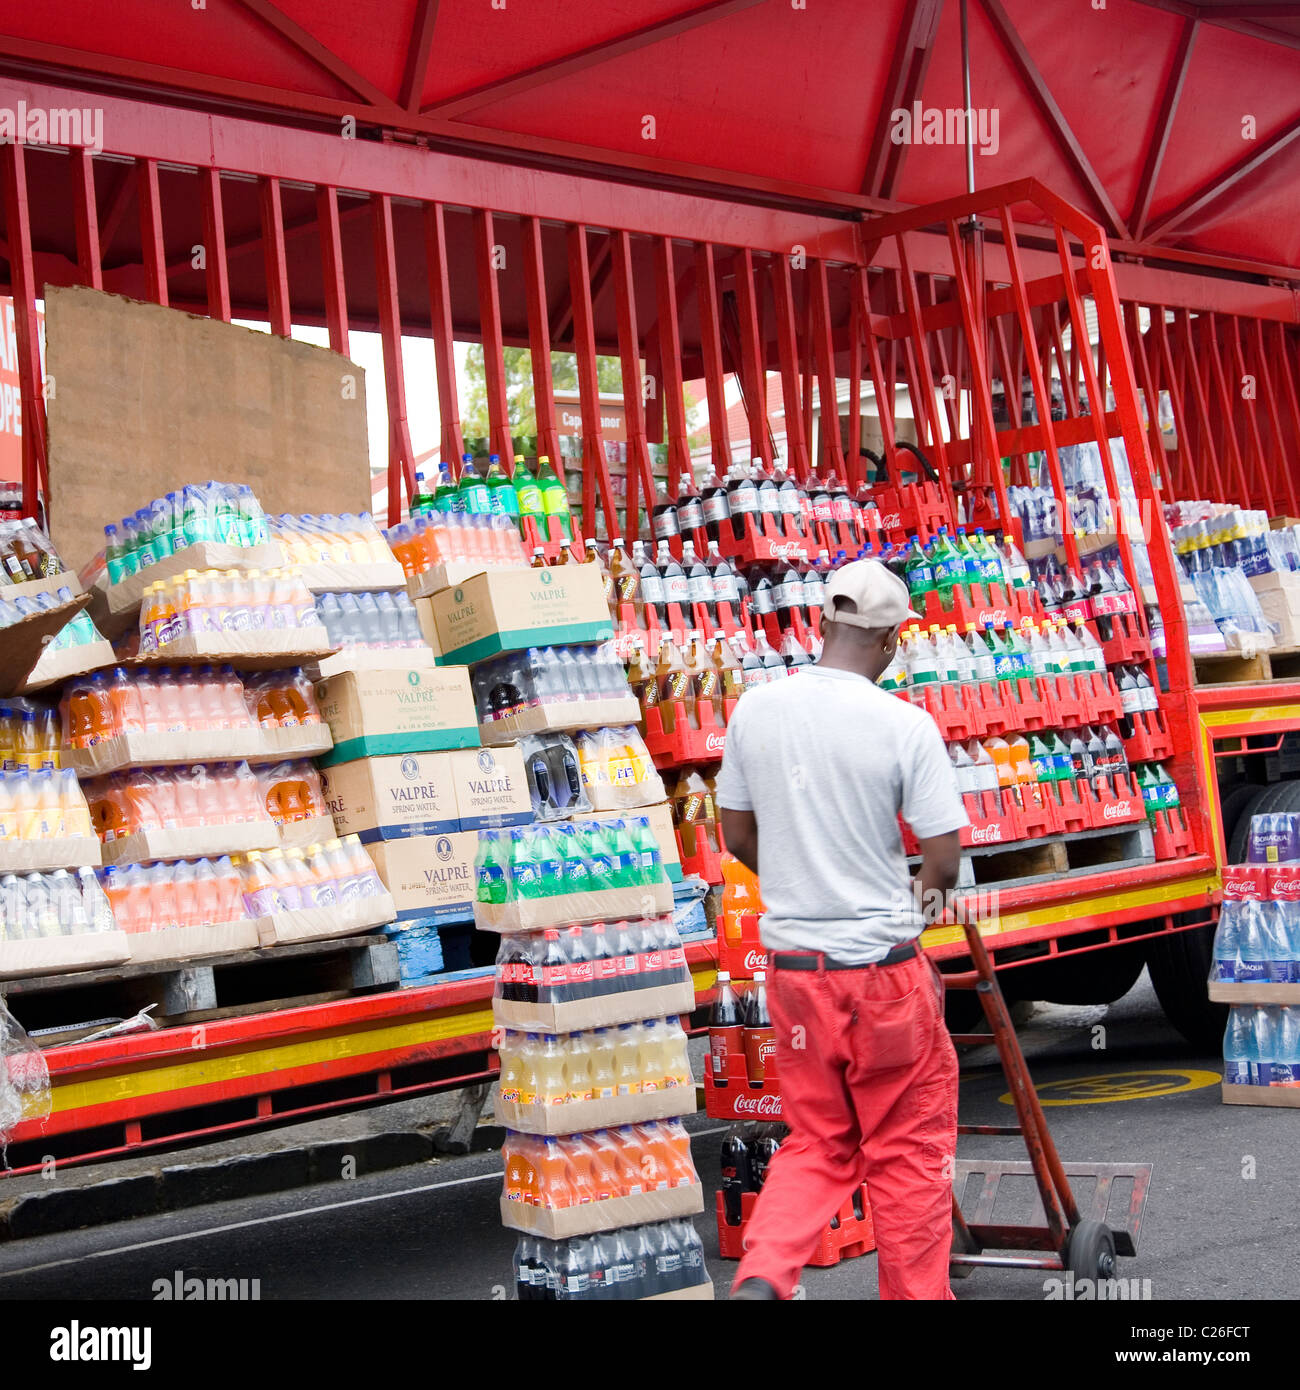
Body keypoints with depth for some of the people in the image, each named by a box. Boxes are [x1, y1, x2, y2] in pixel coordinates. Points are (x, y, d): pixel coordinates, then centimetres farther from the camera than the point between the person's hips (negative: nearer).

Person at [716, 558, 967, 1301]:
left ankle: (762, 1278, -1)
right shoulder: (907, 725, -14)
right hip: (882, 962, -4)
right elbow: (944, 860, -12)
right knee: (907, 1149, 14)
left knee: (818, 1143, 17)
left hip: (794, 961, 4)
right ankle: (917, 1293, 23)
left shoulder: (755, 711, -2)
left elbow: (738, 835, 8)